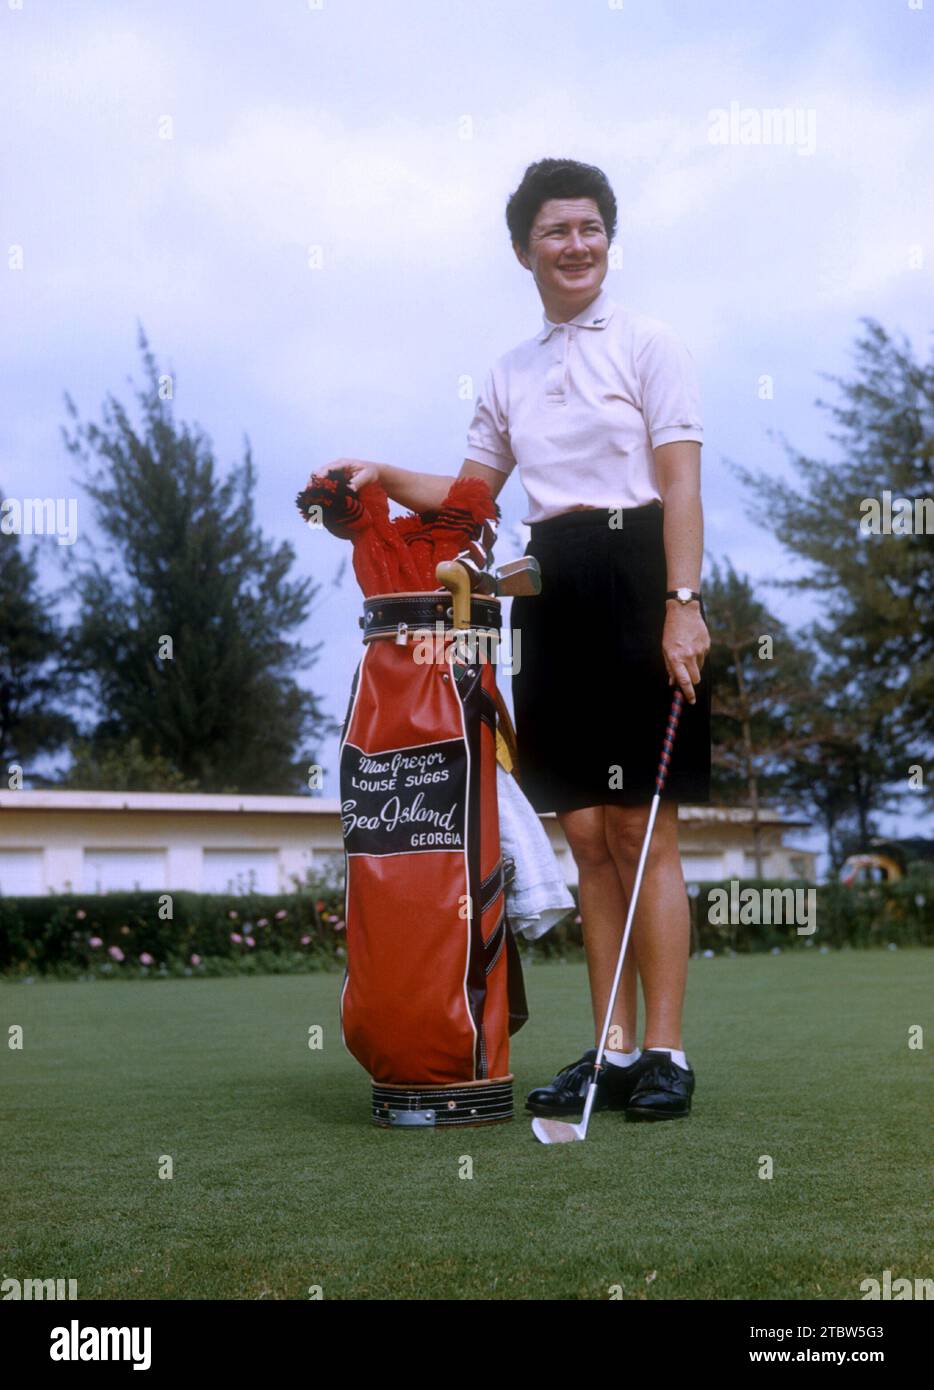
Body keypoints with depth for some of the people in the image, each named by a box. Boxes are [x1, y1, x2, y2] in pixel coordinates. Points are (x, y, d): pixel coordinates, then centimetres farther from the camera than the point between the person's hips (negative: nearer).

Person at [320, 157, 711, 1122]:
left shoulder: (648, 345, 2)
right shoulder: (509, 375, 17)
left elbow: (681, 483, -6)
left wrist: (682, 602, -17)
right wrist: (386, 479, 6)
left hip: (633, 580, -5)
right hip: (551, 594, 5)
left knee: (644, 826, -6)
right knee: (586, 832, 4)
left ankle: (665, 1053, 0)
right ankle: (612, 1048, 11)